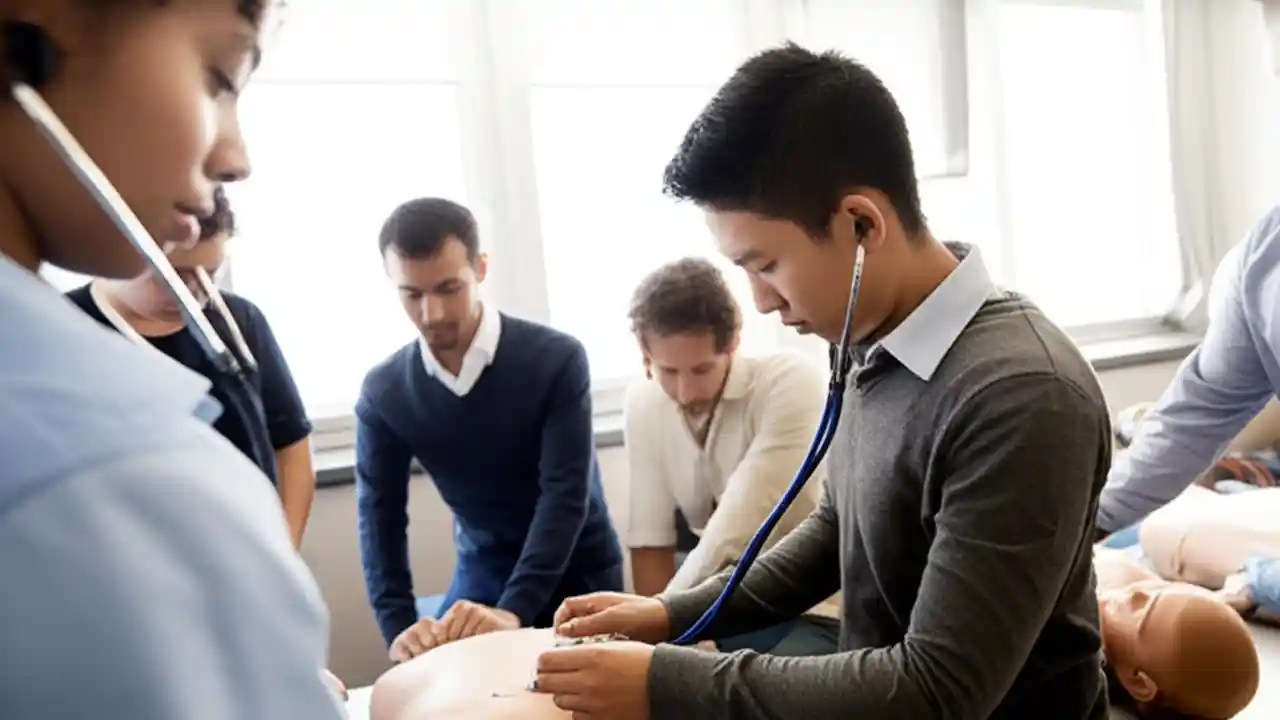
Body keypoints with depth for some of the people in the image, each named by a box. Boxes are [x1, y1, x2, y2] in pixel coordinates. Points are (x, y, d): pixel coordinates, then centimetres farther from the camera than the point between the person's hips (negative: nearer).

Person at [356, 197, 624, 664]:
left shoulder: (556, 359, -20)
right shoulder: (383, 392, -10)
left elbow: (566, 495, -25)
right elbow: (380, 517, -8)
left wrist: (513, 610, -35)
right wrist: (399, 628, -22)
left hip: (576, 580, -2)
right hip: (481, 579, 3)